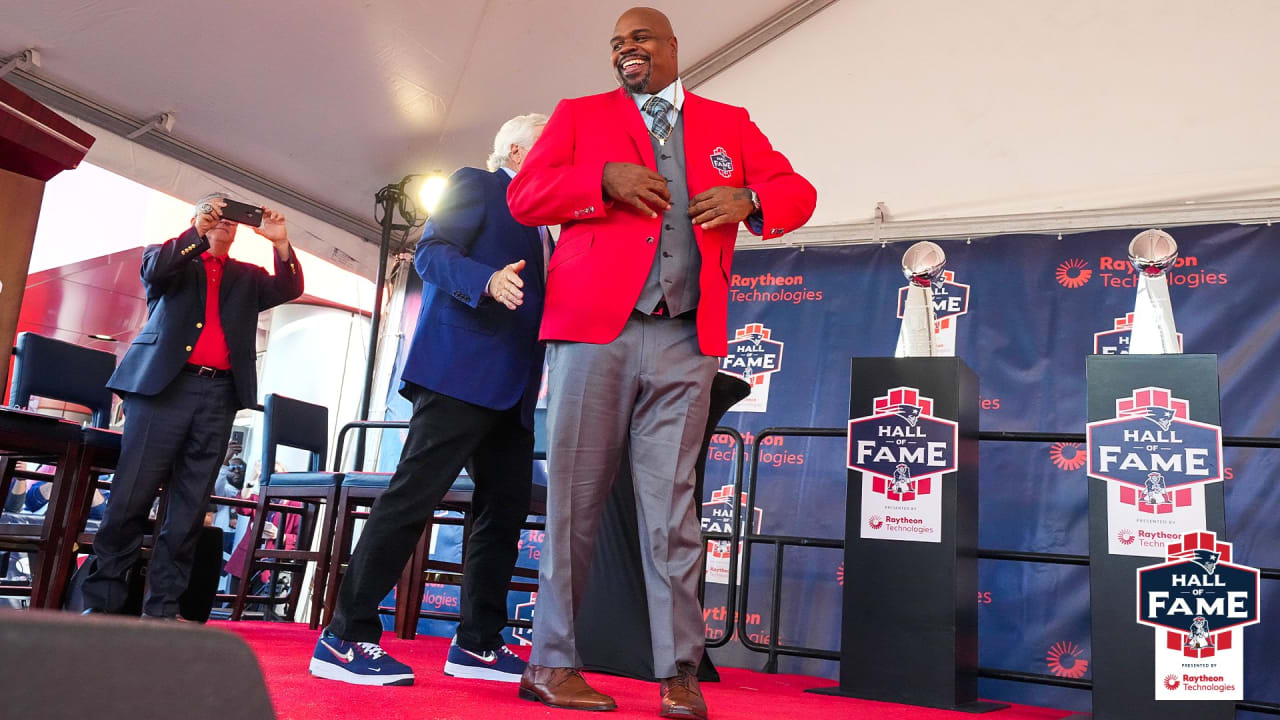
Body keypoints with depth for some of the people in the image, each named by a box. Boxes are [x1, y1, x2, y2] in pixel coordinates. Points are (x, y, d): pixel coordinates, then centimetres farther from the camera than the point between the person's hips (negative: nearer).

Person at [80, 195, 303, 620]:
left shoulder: (248, 277, 22)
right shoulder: (170, 257, 17)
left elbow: (290, 290, 7)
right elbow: (155, 269, -5)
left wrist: (280, 243, -6)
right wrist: (198, 232, -11)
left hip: (220, 394, 3)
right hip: (164, 384, -2)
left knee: (190, 508, -1)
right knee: (131, 497, -7)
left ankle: (162, 609, 2)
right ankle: (101, 602, 1)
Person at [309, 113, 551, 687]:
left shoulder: (539, 224, 27)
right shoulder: (475, 185, 5)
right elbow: (431, 253, -9)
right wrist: (488, 280, -26)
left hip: (510, 385, 9)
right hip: (461, 368, -9)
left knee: (506, 509, 6)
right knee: (413, 495, -11)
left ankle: (477, 643, 13)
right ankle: (346, 637, -6)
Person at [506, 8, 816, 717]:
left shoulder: (730, 123, 20)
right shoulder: (579, 115, 16)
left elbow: (797, 192, 16)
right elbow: (523, 196, 7)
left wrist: (748, 199, -6)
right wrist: (605, 179, -10)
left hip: (684, 342, 1)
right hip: (594, 328, -1)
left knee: (672, 506, 1)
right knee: (575, 499, 2)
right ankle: (552, 663, 12)